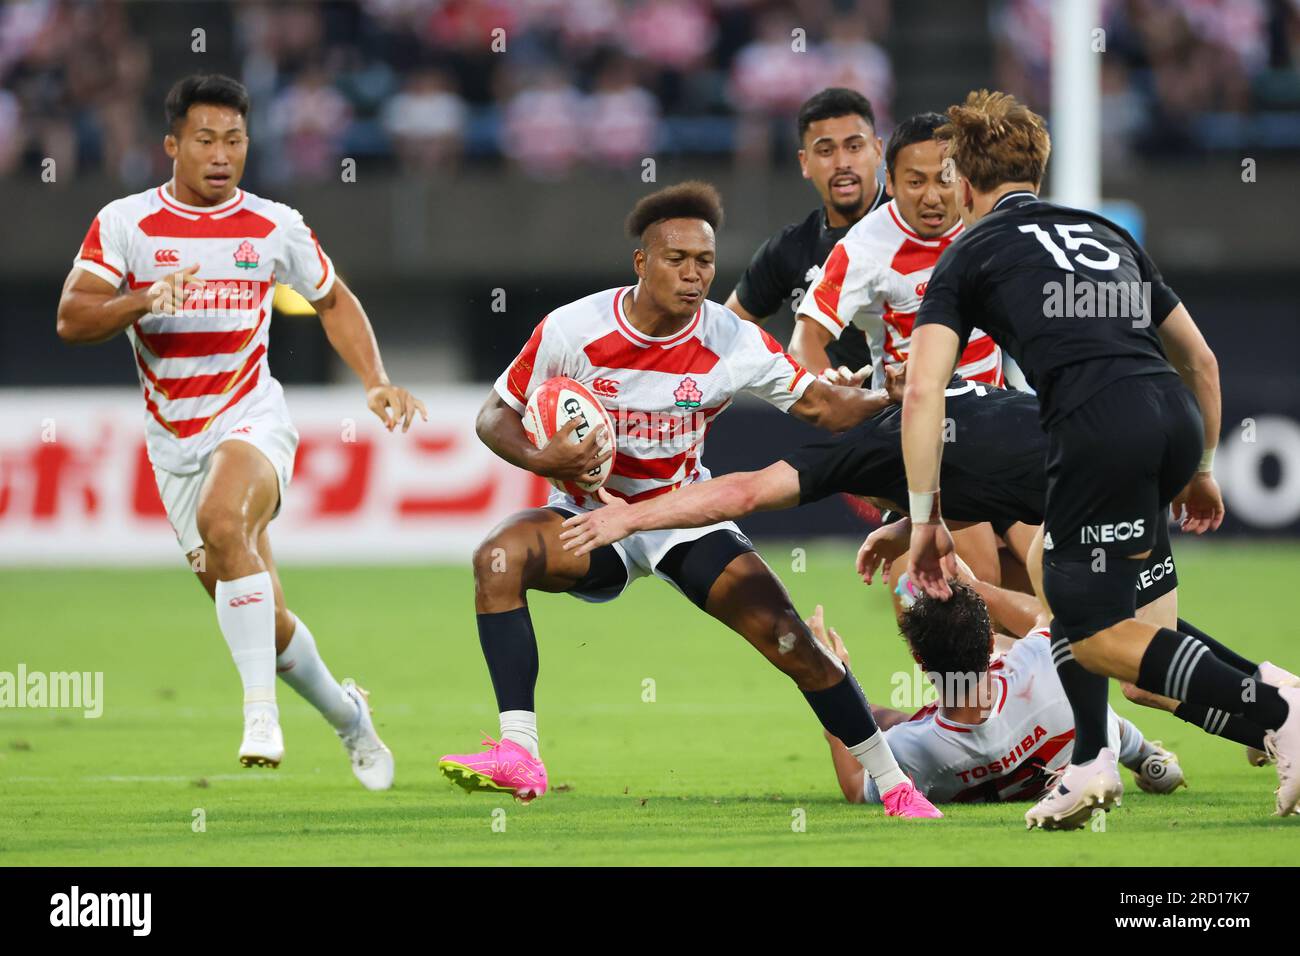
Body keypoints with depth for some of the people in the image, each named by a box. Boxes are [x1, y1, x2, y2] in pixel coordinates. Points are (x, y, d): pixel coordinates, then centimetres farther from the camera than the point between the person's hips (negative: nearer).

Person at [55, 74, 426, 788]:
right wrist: (143, 300, -30)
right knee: (262, 619, 5)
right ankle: (348, 715, 32)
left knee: (223, 522, -36)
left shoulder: (276, 227, 0)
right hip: (174, 439, 2)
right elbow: (71, 319, -12)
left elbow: (334, 301, 16)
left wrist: (375, 383, 3)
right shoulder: (124, 223, -3)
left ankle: (261, 711, -36)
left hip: (252, 418, -2)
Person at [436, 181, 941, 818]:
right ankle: (518, 754, -34)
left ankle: (893, 784, 6)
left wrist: (893, 398, -26)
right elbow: (495, 414, -6)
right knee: (499, 555, -31)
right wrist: (540, 459, -27)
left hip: (687, 519, 0)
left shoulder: (733, 342, -13)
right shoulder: (572, 329, -16)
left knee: (790, 639, -13)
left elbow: (824, 406, -7)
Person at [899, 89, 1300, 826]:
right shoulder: (1107, 234, 29)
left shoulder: (971, 255, 14)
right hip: (1178, 417, 6)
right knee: (1071, 586, 27)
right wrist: (1201, 470, 40)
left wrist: (925, 519, 5)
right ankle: (1092, 761, 16)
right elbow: (1200, 359, 29)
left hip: (1101, 428, -6)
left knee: (1093, 638, 1)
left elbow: (923, 392, 1)